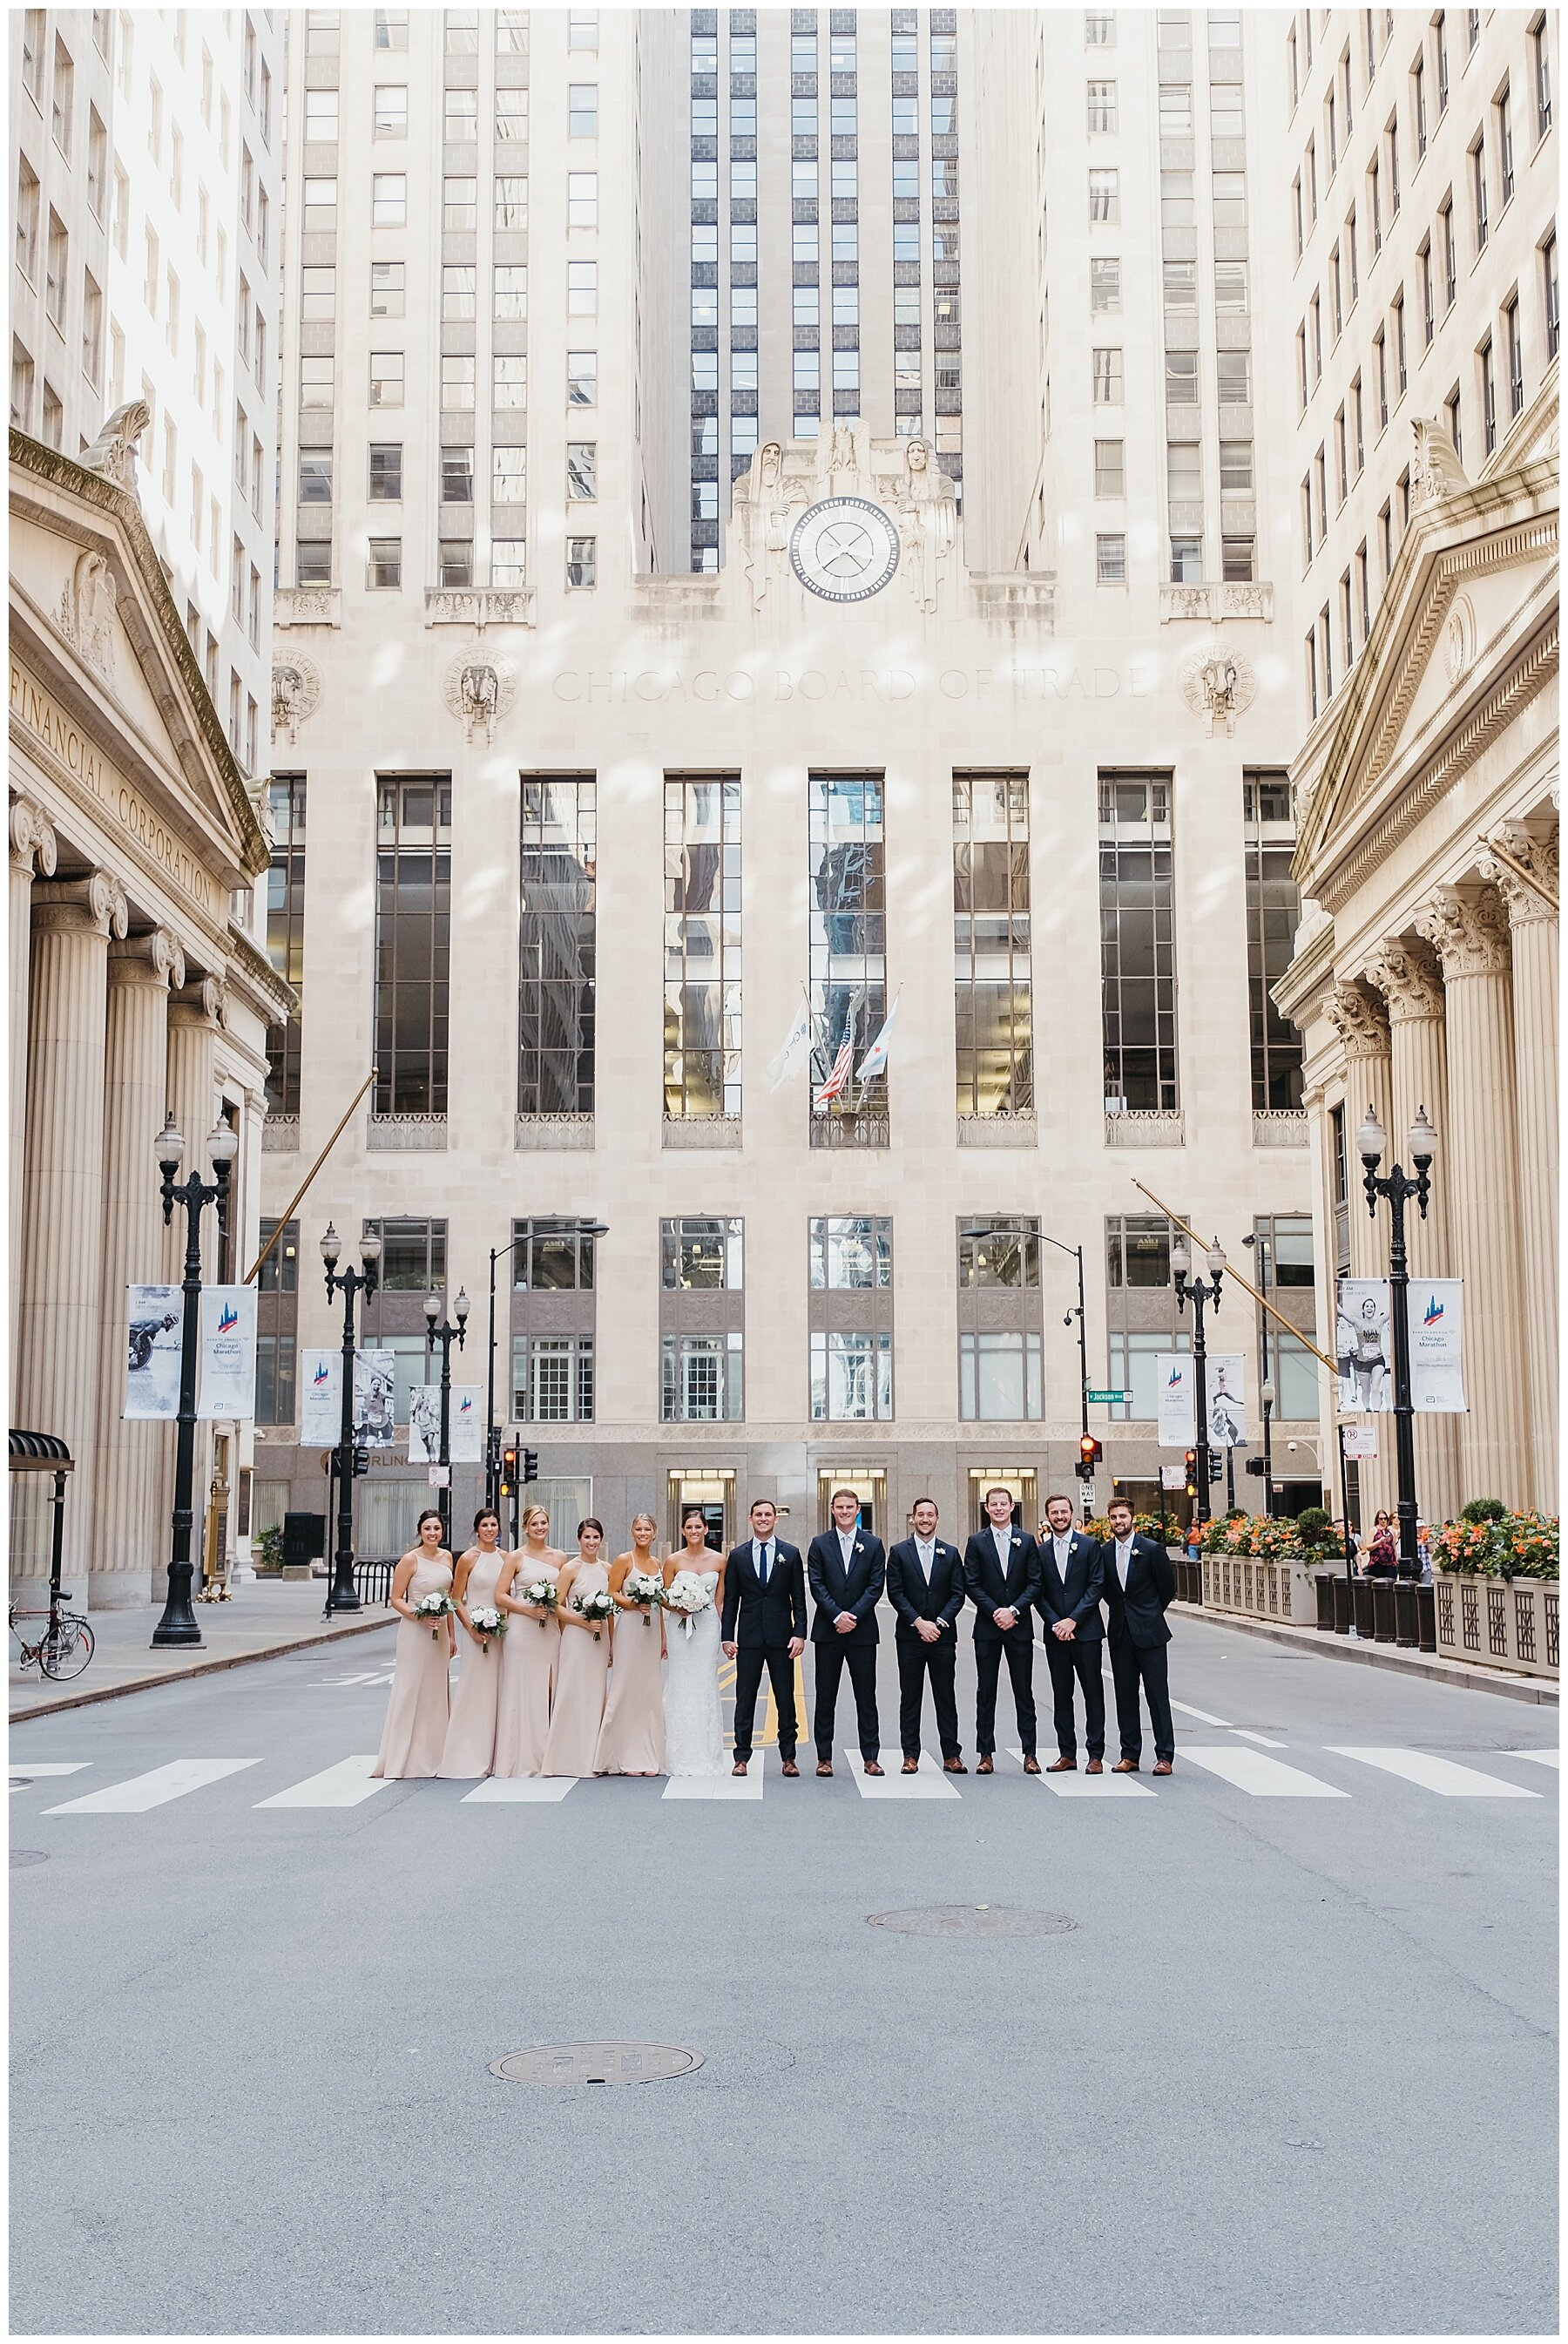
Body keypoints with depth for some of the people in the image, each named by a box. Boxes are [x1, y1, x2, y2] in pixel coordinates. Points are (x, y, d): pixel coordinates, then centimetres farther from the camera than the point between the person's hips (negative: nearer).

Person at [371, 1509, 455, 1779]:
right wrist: (420, 1616, -23)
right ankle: (403, 1760, -1)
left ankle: (433, 1756, 20)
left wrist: (451, 1635, 15)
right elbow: (395, 1599, -8)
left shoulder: (446, 1557, 9)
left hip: (440, 1633, 6)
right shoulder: (411, 1560, -9)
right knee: (410, 1693, -5)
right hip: (415, 1633, -6)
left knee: (437, 1693, 11)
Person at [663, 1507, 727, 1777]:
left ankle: (707, 1756, 8)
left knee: (706, 1685, 1)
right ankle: (681, 1757, 4)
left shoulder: (719, 1560, 4)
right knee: (681, 1686, -2)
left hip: (708, 1626, 1)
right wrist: (679, 1608, -14)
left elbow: (720, 1601, 8)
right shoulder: (674, 1561, 1)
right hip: (680, 1626, -1)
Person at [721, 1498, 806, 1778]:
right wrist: (727, 1637, -1)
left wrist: (799, 1634, -6)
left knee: (786, 1700, 4)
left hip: (781, 1637, 0)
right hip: (749, 1638, 0)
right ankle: (742, 1757, 8)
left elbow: (799, 1598, 3)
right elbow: (730, 1600, 6)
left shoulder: (791, 1554, 5)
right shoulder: (737, 1555, 6)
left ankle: (788, 1757, 11)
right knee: (745, 1700, 2)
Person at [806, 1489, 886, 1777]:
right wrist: (837, 1615, -13)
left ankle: (870, 1757, 8)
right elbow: (816, 1585, -2)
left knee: (866, 1697, 3)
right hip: (828, 1631, 0)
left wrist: (853, 1616, -11)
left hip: (862, 1631, 0)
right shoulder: (820, 1544, 5)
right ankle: (824, 1758, 8)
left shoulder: (873, 1544, 5)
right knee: (825, 1697, 3)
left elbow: (876, 1586, -1)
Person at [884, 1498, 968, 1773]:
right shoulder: (899, 1552, 4)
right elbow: (895, 1592, -3)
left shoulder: (951, 1553, 8)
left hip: (943, 1635, 1)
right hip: (909, 1636, -1)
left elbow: (958, 1594, 3)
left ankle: (951, 1755, 7)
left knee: (946, 1697, 3)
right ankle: (911, 1756, 7)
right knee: (910, 1698, 2)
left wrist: (939, 1623, -9)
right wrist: (919, 1623, -12)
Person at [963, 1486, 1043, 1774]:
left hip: (1019, 1625, 0)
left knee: (1024, 1691, 3)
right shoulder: (977, 1542, 4)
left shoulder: (1026, 1541, 6)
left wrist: (1014, 1610, -11)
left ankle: (1029, 1753, 7)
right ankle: (986, 1754, 7)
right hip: (987, 1626, 0)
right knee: (986, 1692, 3)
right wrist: (994, 1612, -11)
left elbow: (1035, 1583, 1)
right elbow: (972, 1584, -1)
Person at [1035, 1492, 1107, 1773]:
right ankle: (1067, 1754, 12)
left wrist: (1073, 1620, -12)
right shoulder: (1041, 1551, 9)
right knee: (1061, 1695, 6)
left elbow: (1097, 1585, -5)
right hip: (1055, 1633, 3)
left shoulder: (1090, 1545, 2)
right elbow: (1039, 1593, 6)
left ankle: (1096, 1755, 3)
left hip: (1086, 1630, -3)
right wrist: (1055, 1623, -8)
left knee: (1093, 1693, -1)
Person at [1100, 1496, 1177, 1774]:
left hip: (1148, 1633, -4)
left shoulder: (1152, 1549, -6)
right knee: (1125, 1695, 7)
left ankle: (1164, 1756, 1)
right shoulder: (1104, 1552, 6)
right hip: (1120, 1633, 4)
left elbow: (1168, 1587, 3)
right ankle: (1130, 1755, 13)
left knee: (1157, 1694, -3)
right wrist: (1119, 1610, 11)